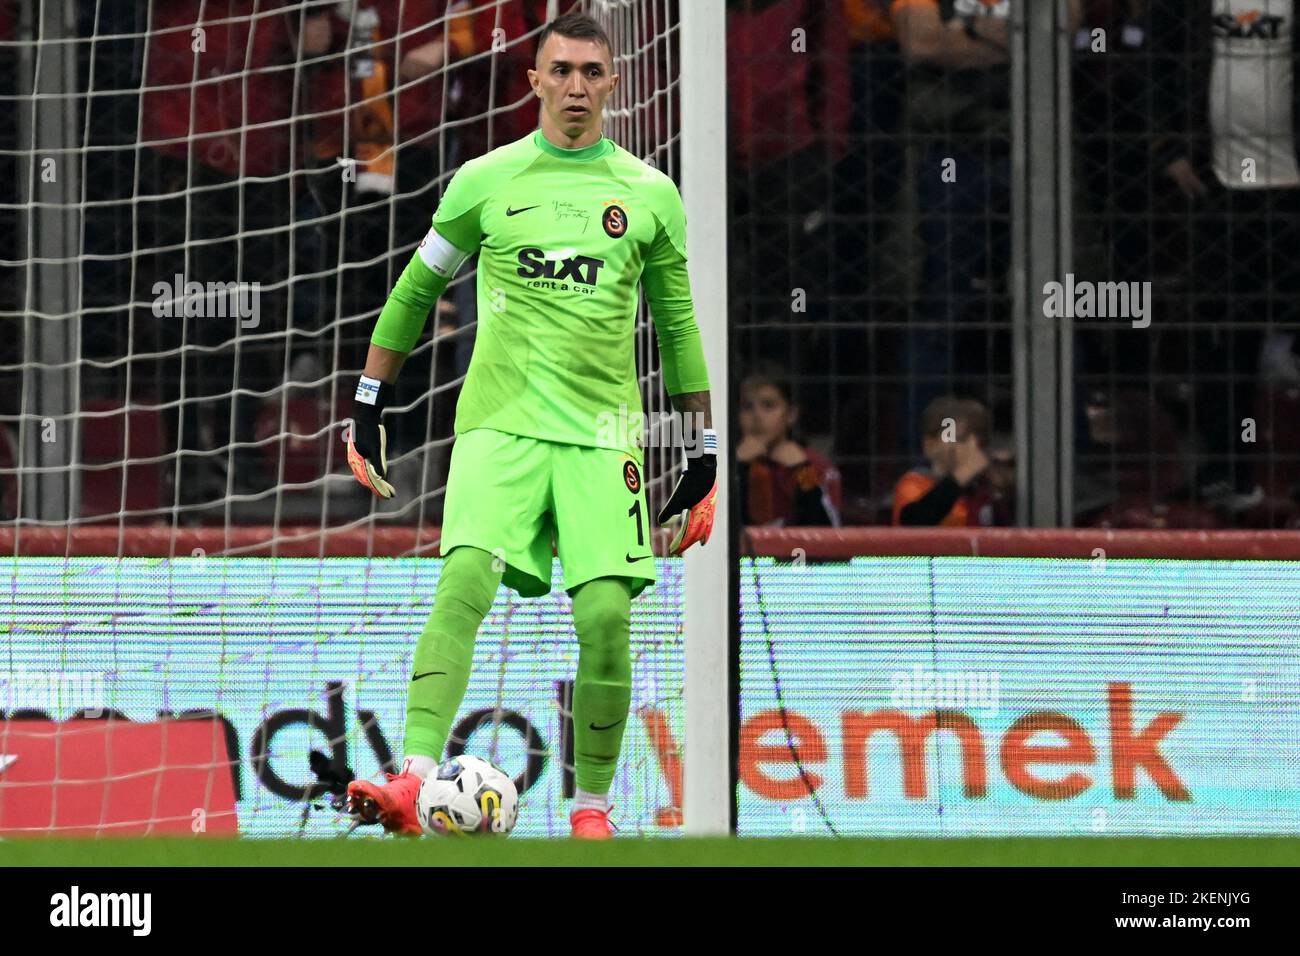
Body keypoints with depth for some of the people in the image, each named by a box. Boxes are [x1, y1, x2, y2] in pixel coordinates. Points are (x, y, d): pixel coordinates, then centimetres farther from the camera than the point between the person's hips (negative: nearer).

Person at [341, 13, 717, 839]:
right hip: (500, 422, -1)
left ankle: (593, 808, 6)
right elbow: (416, 290, 16)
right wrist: (369, 407, 13)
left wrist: (705, 454, 14)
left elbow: (678, 326, 16)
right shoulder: (486, 181, 7)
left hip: (603, 431, 1)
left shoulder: (649, 195, 9)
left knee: (606, 615, -10)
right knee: (464, 585, -21)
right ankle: (414, 787, -29)